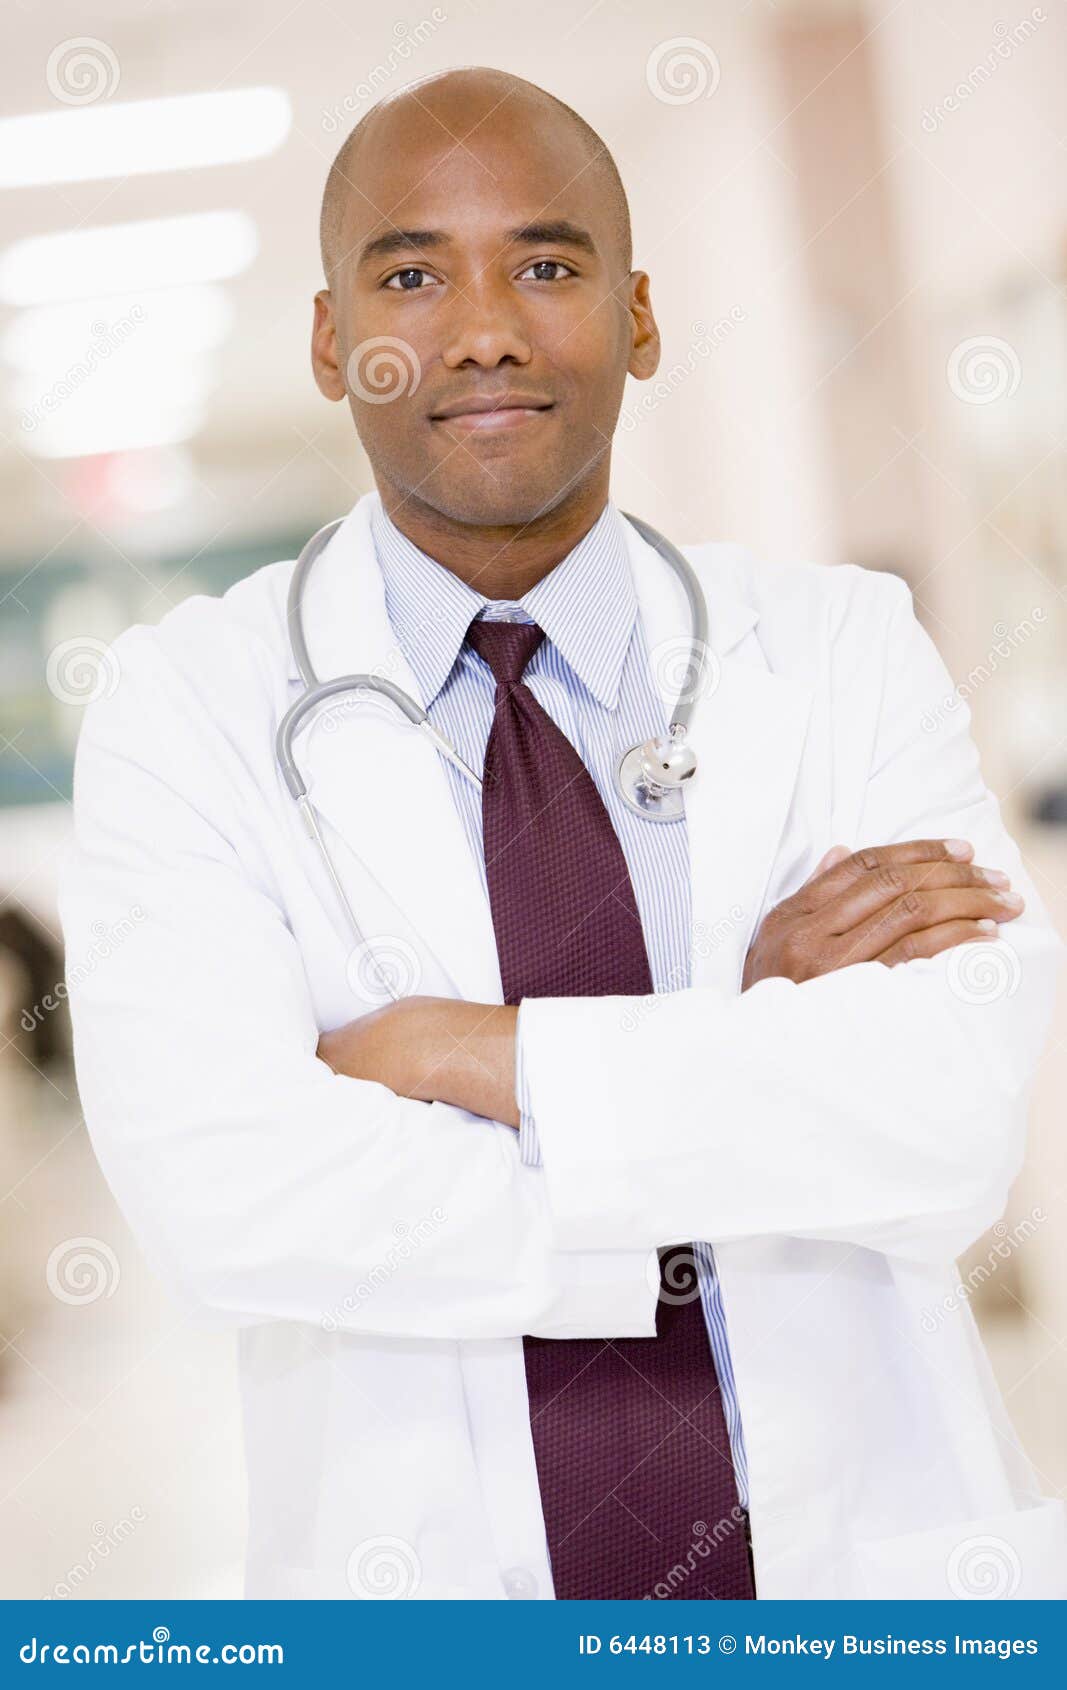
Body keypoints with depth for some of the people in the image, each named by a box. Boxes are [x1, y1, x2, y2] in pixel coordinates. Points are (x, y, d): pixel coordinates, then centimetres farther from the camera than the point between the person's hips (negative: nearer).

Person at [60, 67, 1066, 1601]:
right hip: (431, 1579, -1)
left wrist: (461, 1050, -20)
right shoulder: (187, 710, -6)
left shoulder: (846, 651, -3)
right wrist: (759, 1037, -18)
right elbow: (220, 1198, -20)